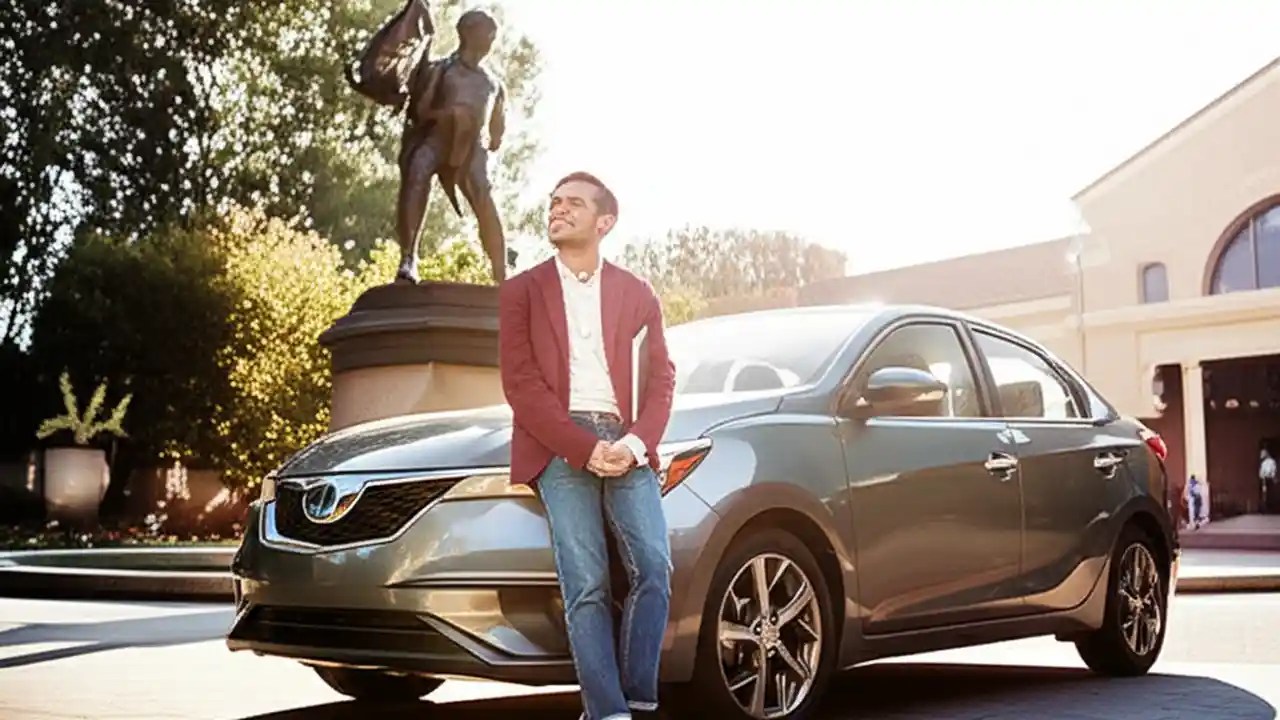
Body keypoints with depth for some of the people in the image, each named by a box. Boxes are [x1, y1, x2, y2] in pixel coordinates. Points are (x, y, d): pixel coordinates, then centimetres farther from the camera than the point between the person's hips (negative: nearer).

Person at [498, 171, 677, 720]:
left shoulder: (637, 294, 16)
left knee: (653, 568, -12)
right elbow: (520, 384, -1)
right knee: (585, 586, -8)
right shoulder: (521, 291, 9)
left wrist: (636, 442, -11)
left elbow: (660, 377, 9)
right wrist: (585, 448, -12)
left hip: (625, 447, 2)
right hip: (559, 448, -2)